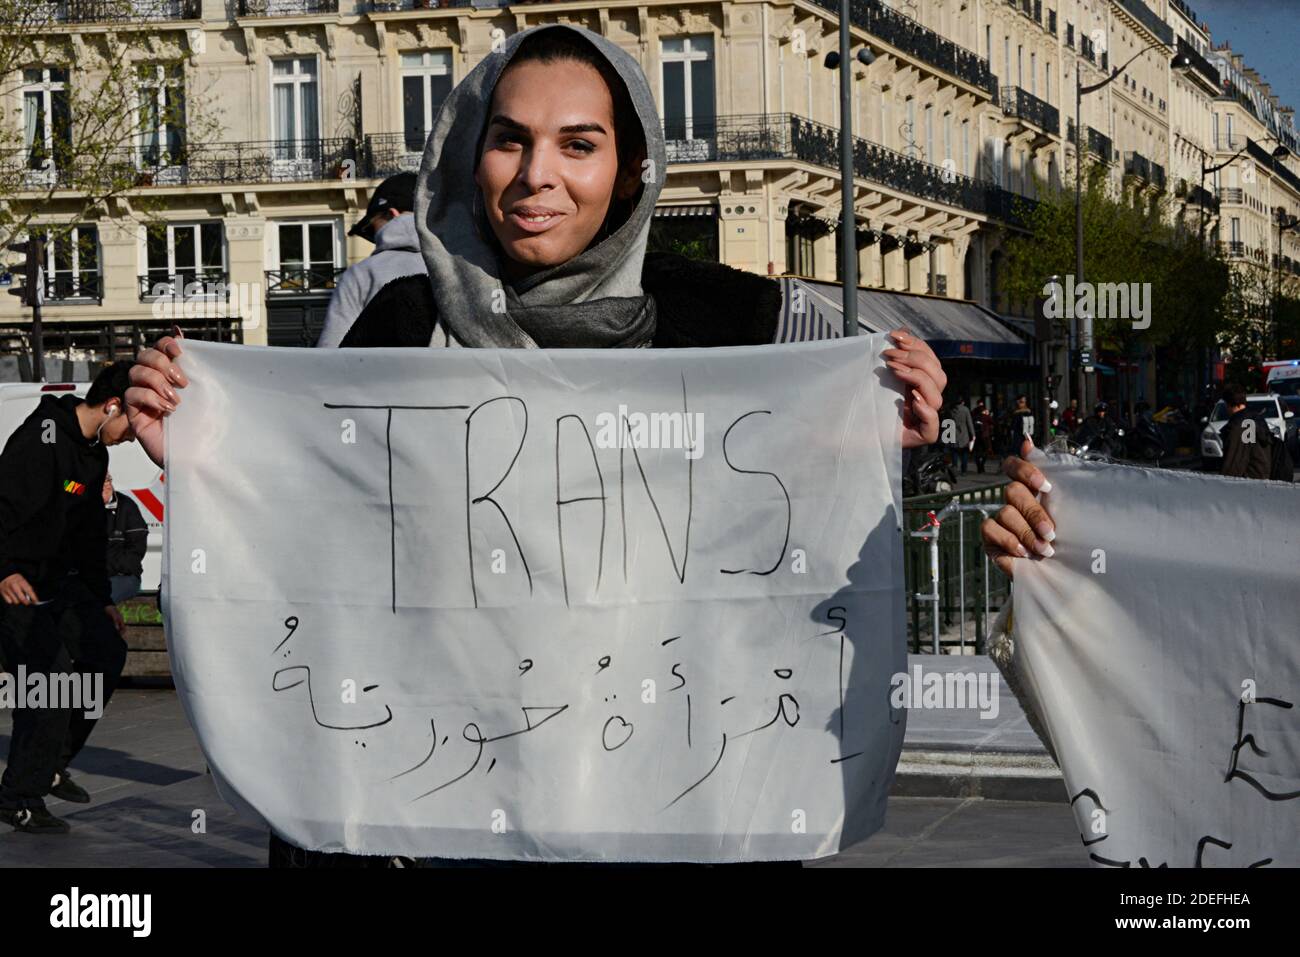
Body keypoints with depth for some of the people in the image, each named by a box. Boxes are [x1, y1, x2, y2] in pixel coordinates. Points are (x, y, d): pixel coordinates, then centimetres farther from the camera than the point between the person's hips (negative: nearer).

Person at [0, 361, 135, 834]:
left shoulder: (94, 450, 11)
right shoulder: (39, 441, -19)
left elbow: (90, 531, 20)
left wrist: (102, 599, 22)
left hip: (59, 578, 10)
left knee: (106, 653, 9)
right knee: (50, 680, -14)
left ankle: (50, 764, 20)